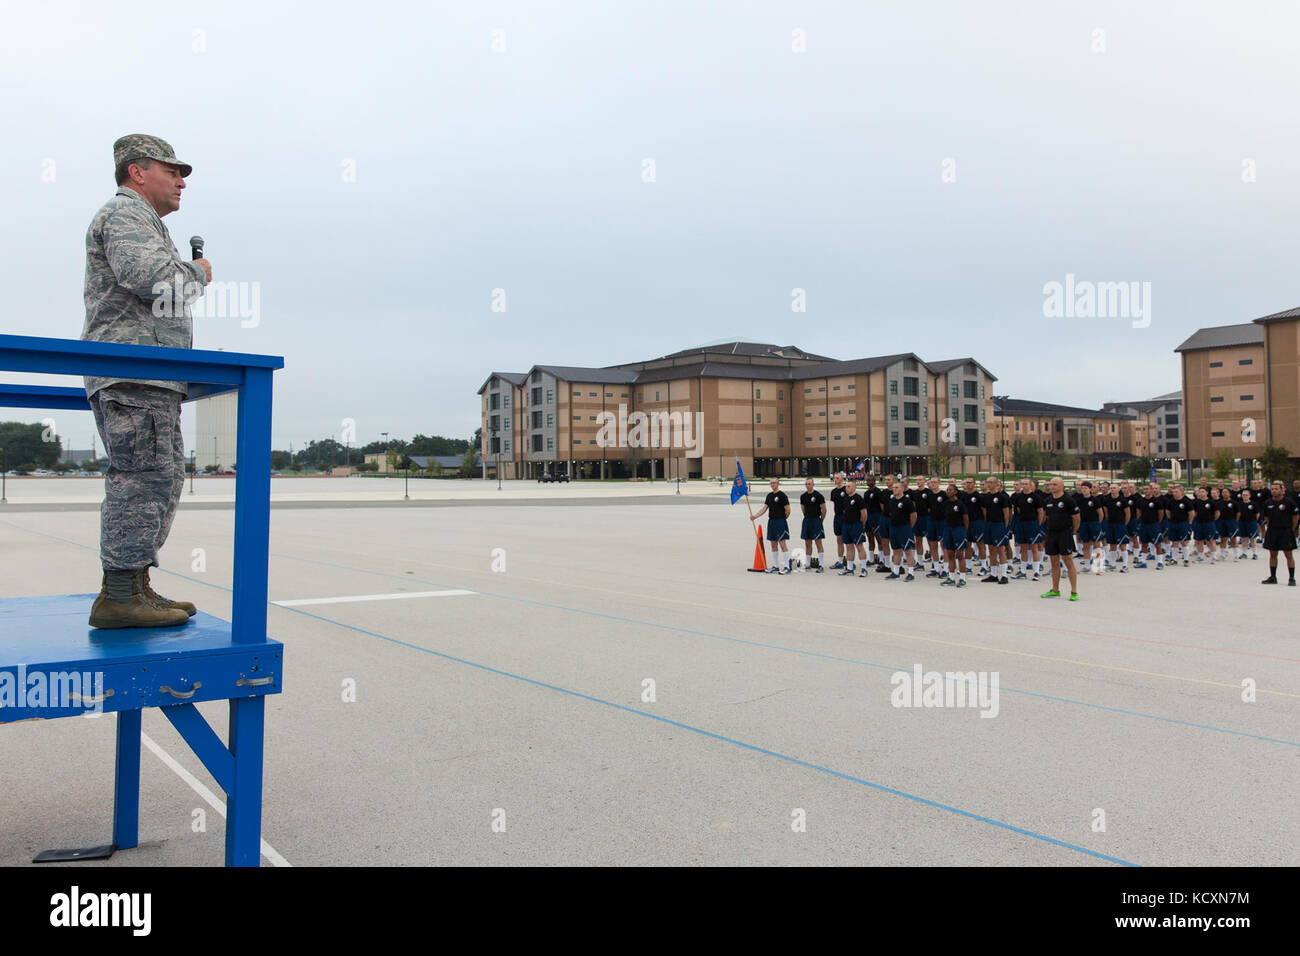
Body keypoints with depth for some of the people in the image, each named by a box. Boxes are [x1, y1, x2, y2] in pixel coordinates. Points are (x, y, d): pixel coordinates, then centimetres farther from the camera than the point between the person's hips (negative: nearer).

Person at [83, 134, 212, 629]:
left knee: (163, 478, 8)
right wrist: (196, 272, -4)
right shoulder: (125, 211, -2)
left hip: (150, 379, 11)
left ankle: (135, 589, 9)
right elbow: (151, 277, -20)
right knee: (144, 476, -15)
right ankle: (120, 597, -15)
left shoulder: (141, 221, 32)